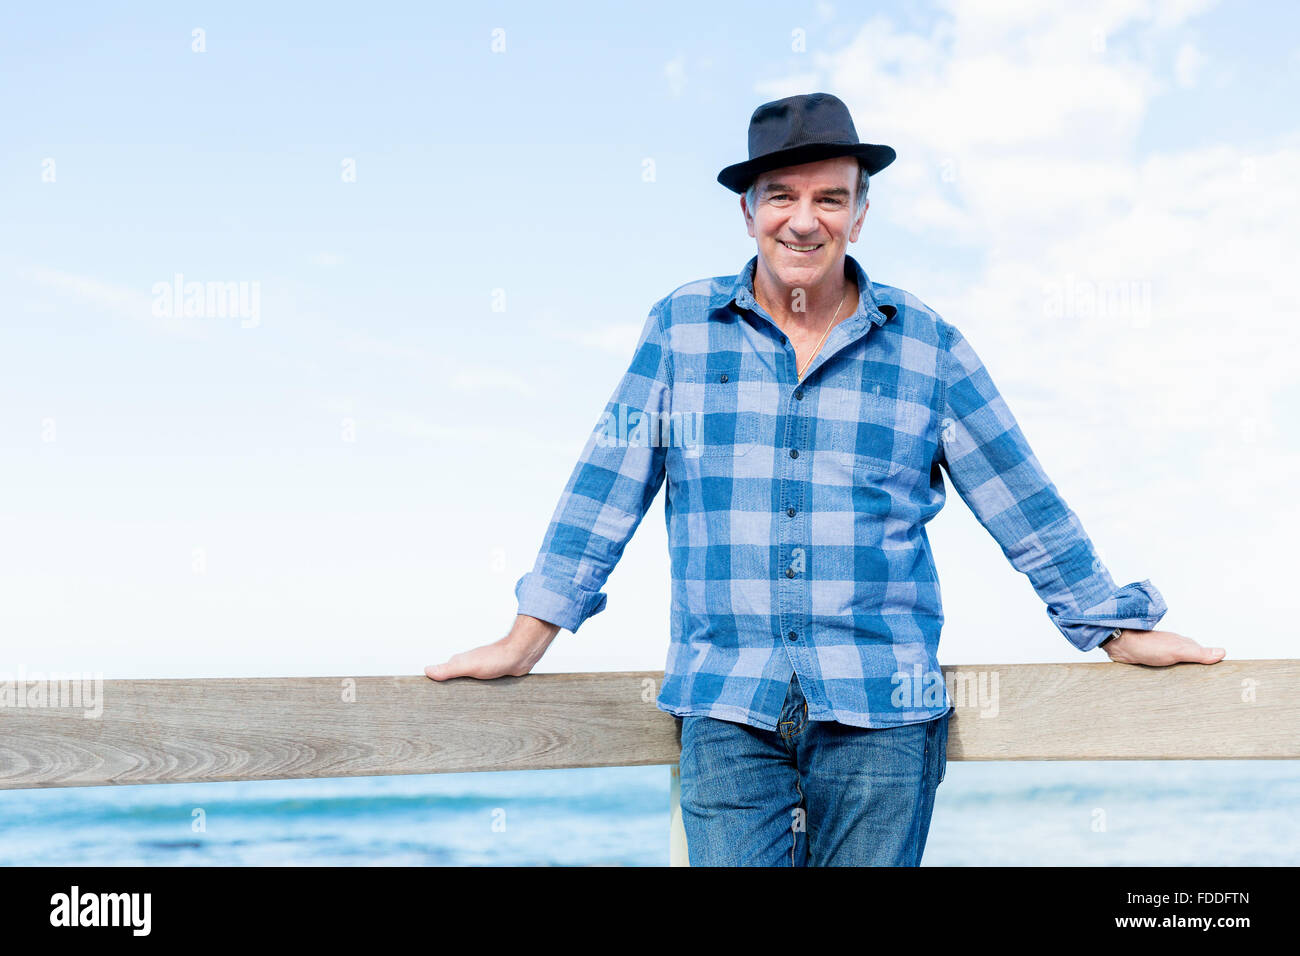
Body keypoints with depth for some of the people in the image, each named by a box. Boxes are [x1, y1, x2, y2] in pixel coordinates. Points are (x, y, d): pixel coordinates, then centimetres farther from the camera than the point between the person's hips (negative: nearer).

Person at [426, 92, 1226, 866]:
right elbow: (607, 486, 9)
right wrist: (525, 642, 9)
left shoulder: (930, 348, 6)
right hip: (726, 713, 0)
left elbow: (1024, 504, 13)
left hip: (882, 718, 0)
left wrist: (1119, 630, 16)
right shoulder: (680, 328, 6)